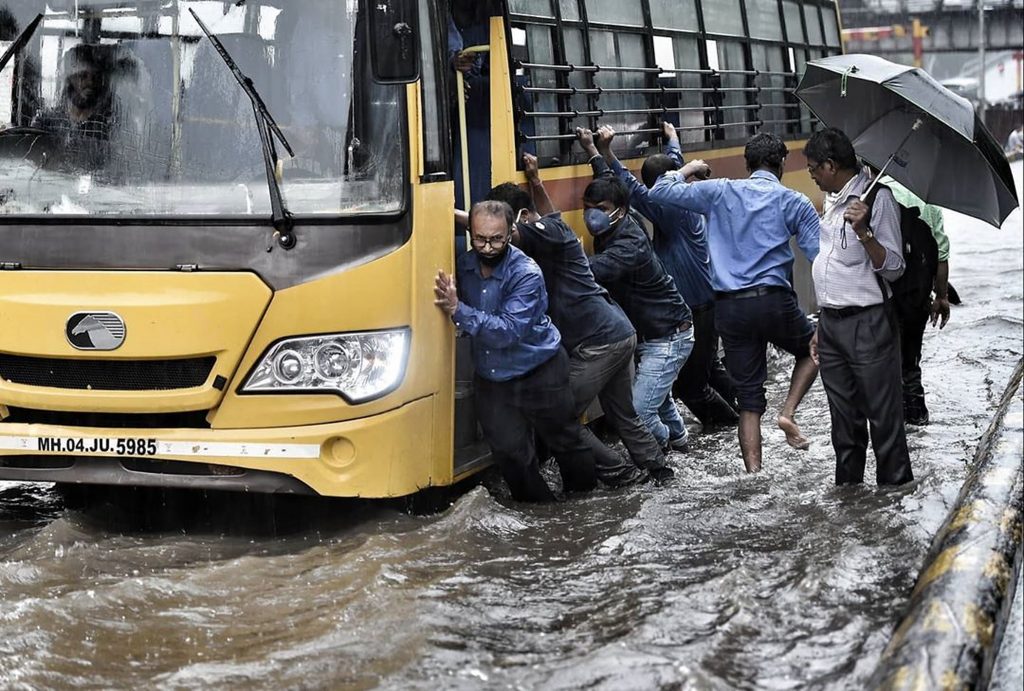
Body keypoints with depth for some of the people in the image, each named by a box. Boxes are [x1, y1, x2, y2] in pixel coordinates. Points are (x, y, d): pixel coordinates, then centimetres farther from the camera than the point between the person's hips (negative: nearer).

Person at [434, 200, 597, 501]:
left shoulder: (526, 274, -25)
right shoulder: (464, 266, -7)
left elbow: (509, 332, -33)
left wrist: (458, 310, -38)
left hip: (539, 374, -4)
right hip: (491, 378, 5)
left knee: (565, 440, 12)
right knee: (508, 448, 3)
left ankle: (585, 495, 35)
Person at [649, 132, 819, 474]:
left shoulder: (719, 192, 7)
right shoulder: (793, 202, 3)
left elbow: (659, 192, 9)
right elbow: (821, 256, -2)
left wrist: (685, 170, 25)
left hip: (728, 307, 2)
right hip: (774, 300, -2)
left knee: (749, 397, 8)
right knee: (812, 350, 27)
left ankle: (753, 474, 2)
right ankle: (789, 412, 6)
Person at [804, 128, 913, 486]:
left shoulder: (877, 198, -10)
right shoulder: (831, 202, 15)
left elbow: (892, 268, -12)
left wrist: (864, 232, -26)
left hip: (867, 324, -8)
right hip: (832, 323, 8)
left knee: (884, 420, -4)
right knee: (845, 422, 15)